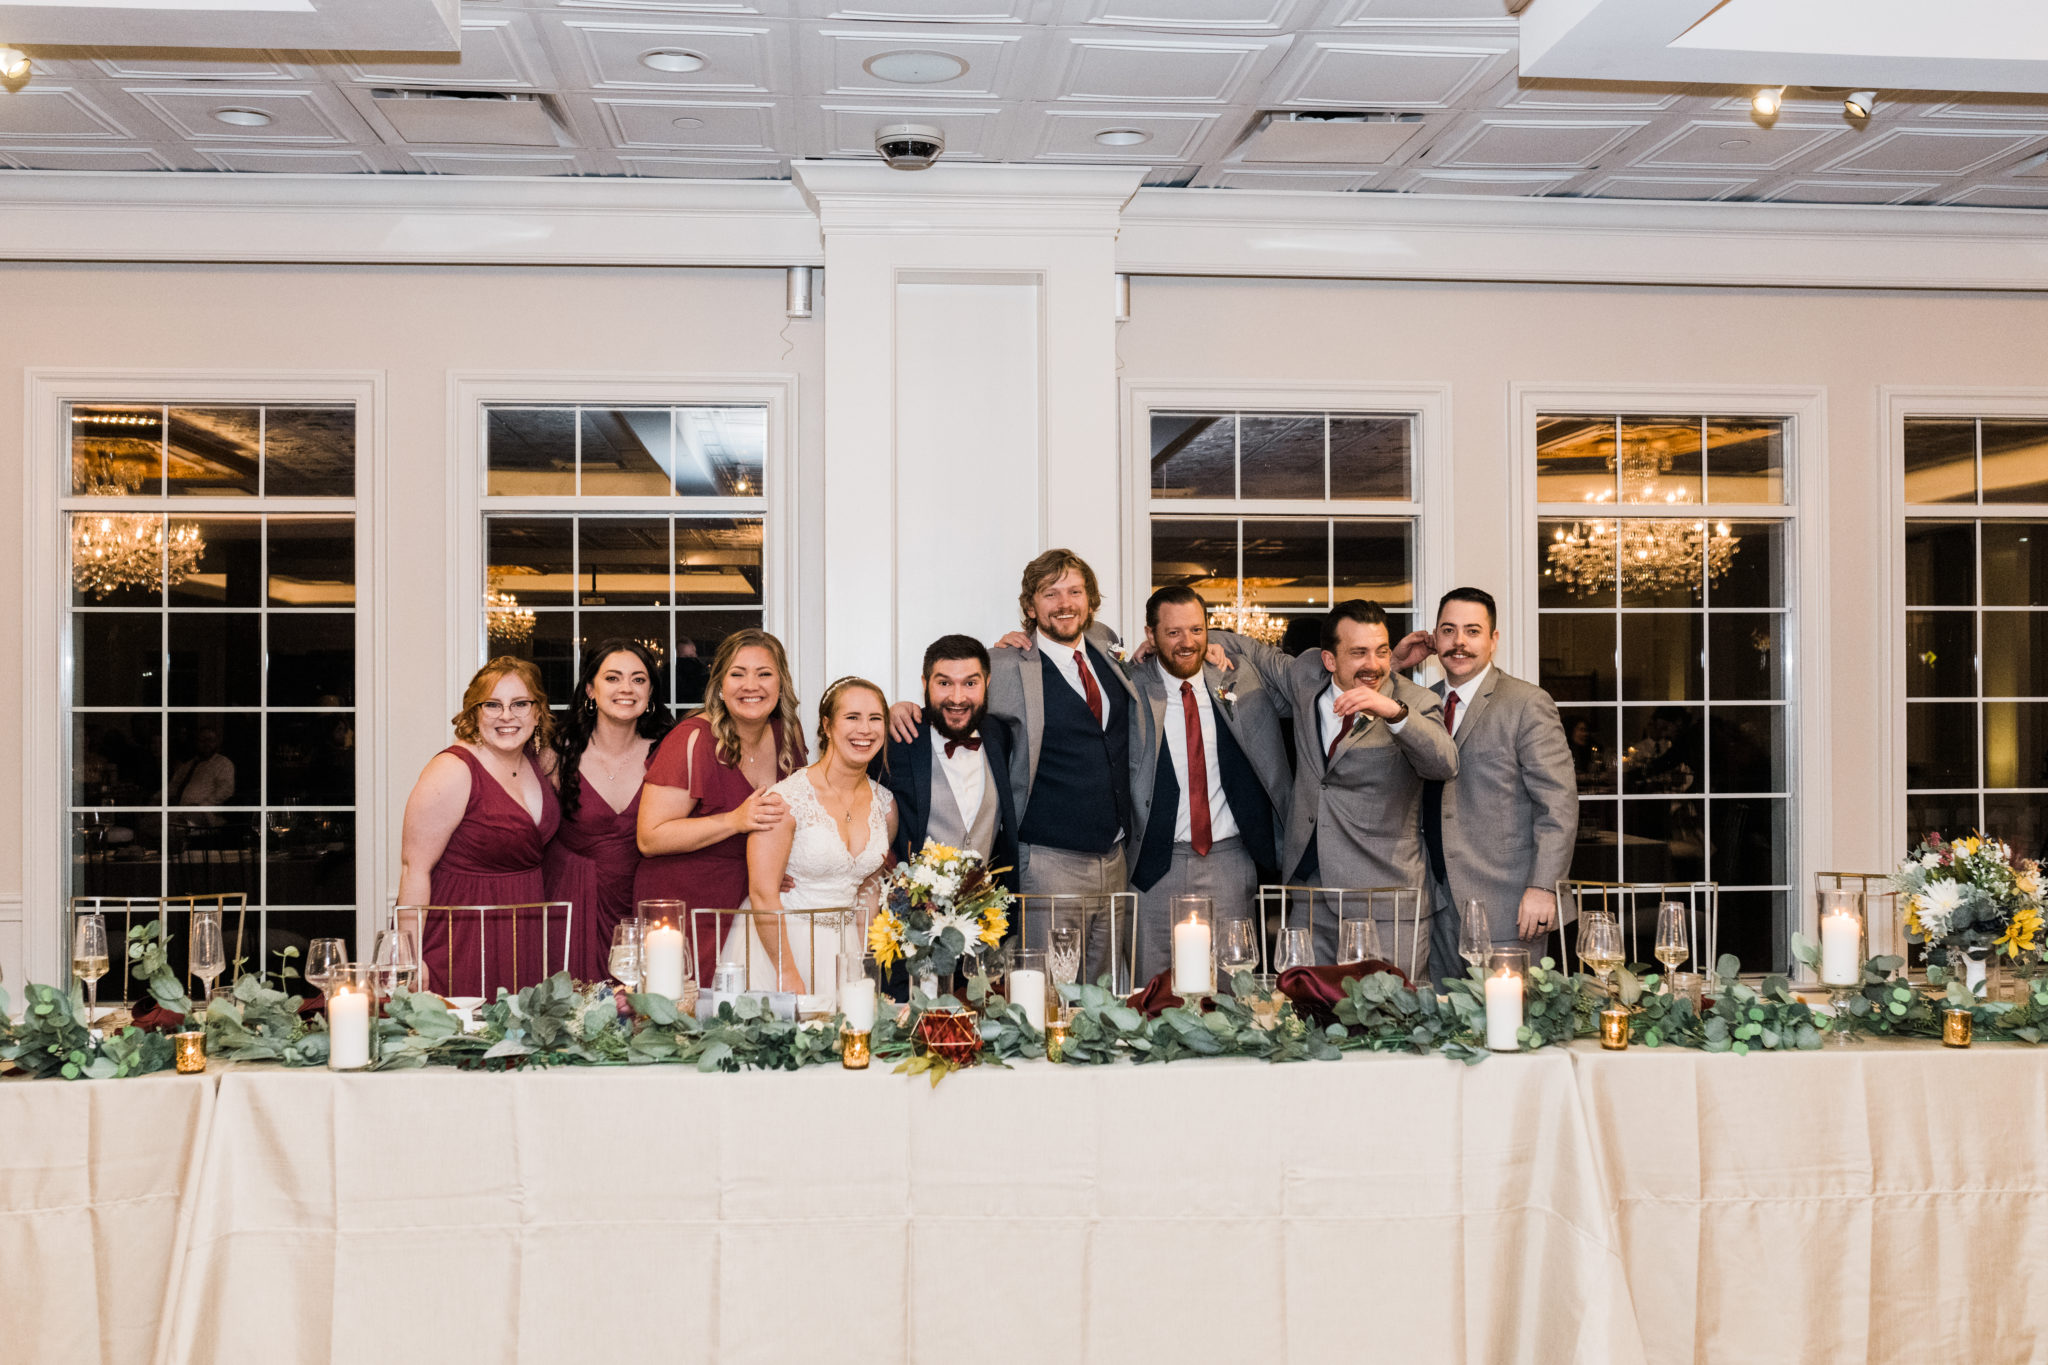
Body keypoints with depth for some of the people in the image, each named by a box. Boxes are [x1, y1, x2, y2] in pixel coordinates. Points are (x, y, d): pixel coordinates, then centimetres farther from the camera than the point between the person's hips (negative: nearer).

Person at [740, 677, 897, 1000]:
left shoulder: (885, 804, 3)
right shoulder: (788, 798, -16)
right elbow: (762, 892, -17)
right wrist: (787, 973, -18)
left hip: (841, 948, 5)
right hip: (777, 941, -5)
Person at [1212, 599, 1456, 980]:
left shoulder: (1414, 703, -4)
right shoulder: (1306, 677, 7)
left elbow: (1445, 765, -23)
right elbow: (1252, 653, 27)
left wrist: (1394, 713, -36)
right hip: (1309, 900, 4)